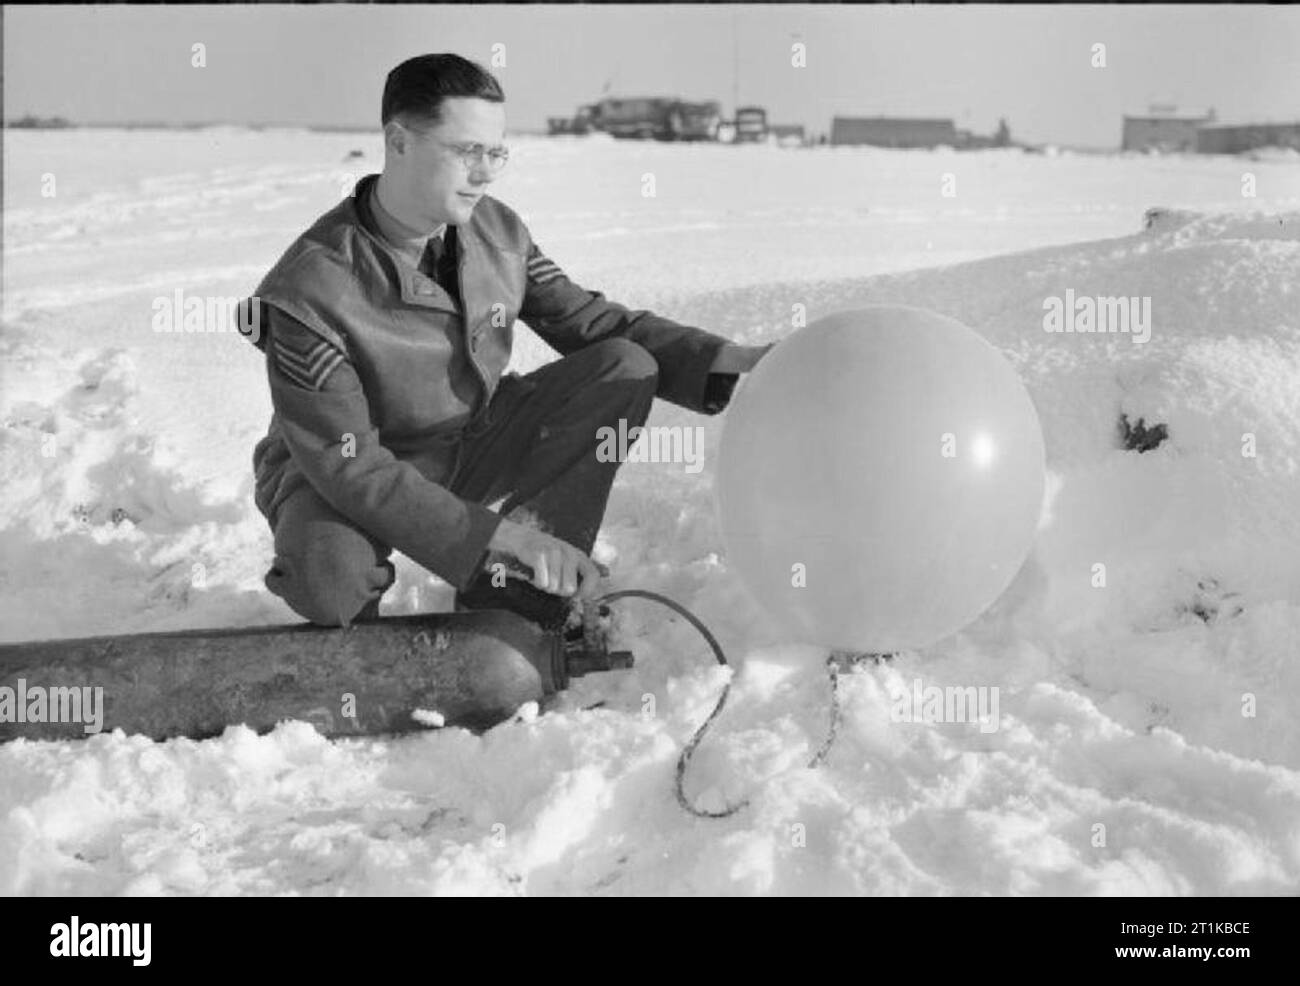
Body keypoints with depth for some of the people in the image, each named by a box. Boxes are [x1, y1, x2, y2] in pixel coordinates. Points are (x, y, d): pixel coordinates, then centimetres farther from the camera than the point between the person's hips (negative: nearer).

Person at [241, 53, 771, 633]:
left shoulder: (498, 232, -8)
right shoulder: (310, 289, -28)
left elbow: (591, 323, 0)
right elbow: (346, 464, -31)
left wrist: (728, 362, -16)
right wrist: (499, 534, -39)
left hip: (473, 445, 7)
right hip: (339, 482, -6)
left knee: (629, 369, -12)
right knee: (331, 569, -43)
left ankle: (508, 597, -15)